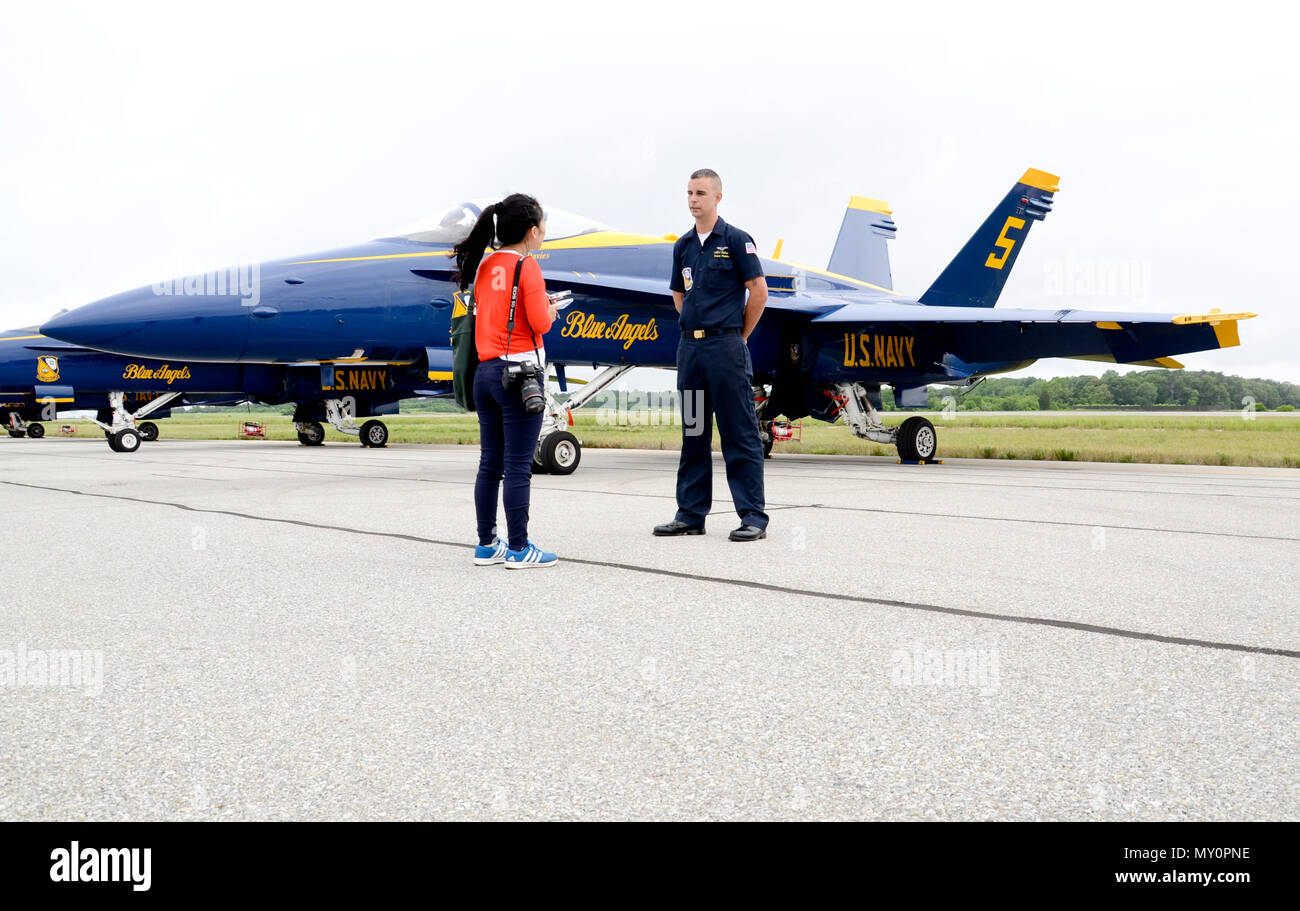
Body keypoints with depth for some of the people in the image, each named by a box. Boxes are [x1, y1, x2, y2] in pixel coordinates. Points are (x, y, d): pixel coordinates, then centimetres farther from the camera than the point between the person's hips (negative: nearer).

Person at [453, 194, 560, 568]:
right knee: (518, 466, -2)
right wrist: (551, 309, 7)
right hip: (519, 372, -7)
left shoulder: (484, 265, 9)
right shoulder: (526, 265, -11)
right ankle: (518, 548, 4)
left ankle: (486, 544, 18)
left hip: (485, 371, 7)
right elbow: (540, 323, -14)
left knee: (490, 463, 12)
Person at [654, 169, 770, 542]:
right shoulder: (683, 245, 14)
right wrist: (696, 328, 15)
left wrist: (737, 337, 1)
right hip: (690, 347, 6)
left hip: (726, 346, -6)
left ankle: (753, 516, -1)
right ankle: (691, 514, 15)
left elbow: (758, 291, -5)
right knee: (693, 434, 9)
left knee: (739, 434, -5)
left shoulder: (736, 240, -3)